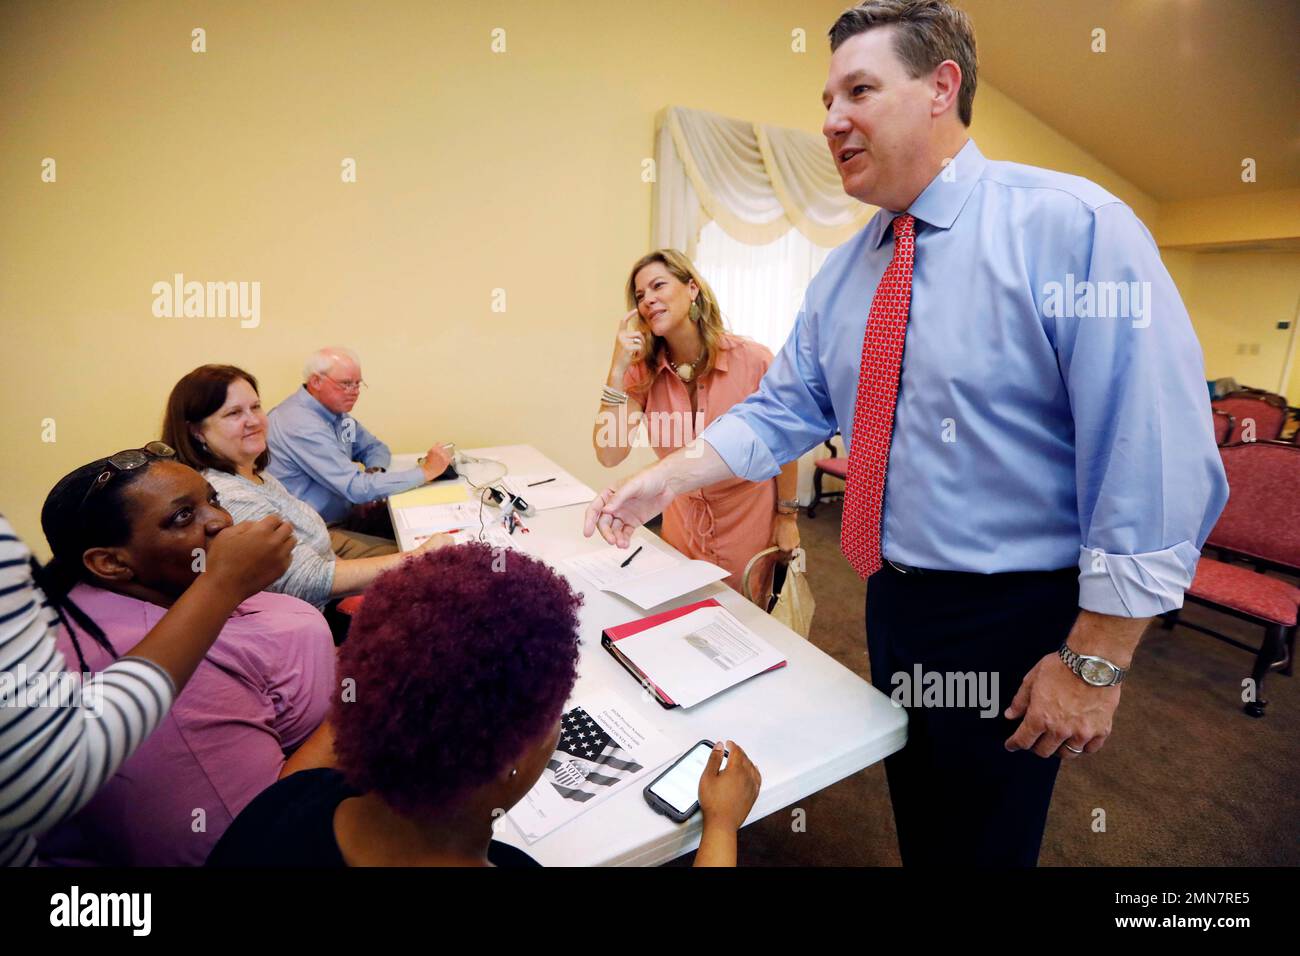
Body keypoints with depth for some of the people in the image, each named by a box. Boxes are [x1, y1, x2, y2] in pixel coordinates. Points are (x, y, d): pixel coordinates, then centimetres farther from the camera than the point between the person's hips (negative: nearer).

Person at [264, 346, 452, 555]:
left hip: (344, 512, 9)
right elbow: (356, 488, -28)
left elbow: (375, 448, 16)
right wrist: (425, 472, -24)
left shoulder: (335, 410, 4)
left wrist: (374, 472, -9)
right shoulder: (302, 424, -24)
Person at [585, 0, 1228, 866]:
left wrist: (1096, 664, -18)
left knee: (980, 842, 17)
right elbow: (786, 409, 4)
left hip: (1011, 621, -6)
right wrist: (669, 478, -7)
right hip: (893, 596, 6)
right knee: (916, 823, 28)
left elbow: (1154, 463, -21)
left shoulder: (1074, 227, -18)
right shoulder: (845, 271, 4)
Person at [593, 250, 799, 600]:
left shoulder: (754, 360, -21)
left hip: (749, 523, -3)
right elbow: (609, 455, -20)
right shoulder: (644, 371, -11)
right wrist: (618, 369, -25)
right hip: (682, 522, 3)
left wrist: (787, 517, -1)